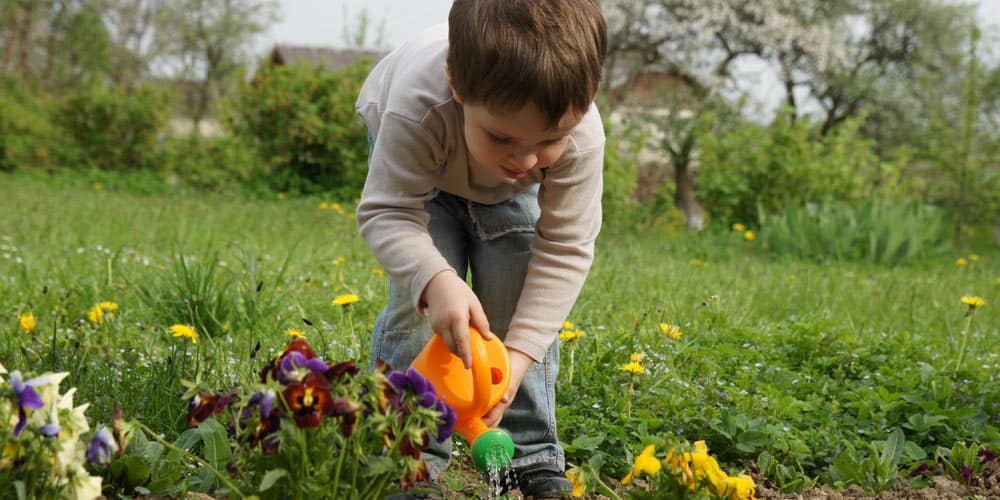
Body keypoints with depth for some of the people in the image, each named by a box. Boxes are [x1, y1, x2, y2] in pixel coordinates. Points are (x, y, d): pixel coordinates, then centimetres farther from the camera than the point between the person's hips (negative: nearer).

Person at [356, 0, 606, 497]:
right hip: (420, 167, -2)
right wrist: (436, 281, -61)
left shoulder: (580, 136, -39)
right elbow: (386, 213, -41)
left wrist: (520, 353, -38)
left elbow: (565, 248, -31)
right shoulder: (421, 106, -47)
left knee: (522, 305, -8)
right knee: (418, 302, -17)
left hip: (507, 194, 2)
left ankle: (532, 457, 7)